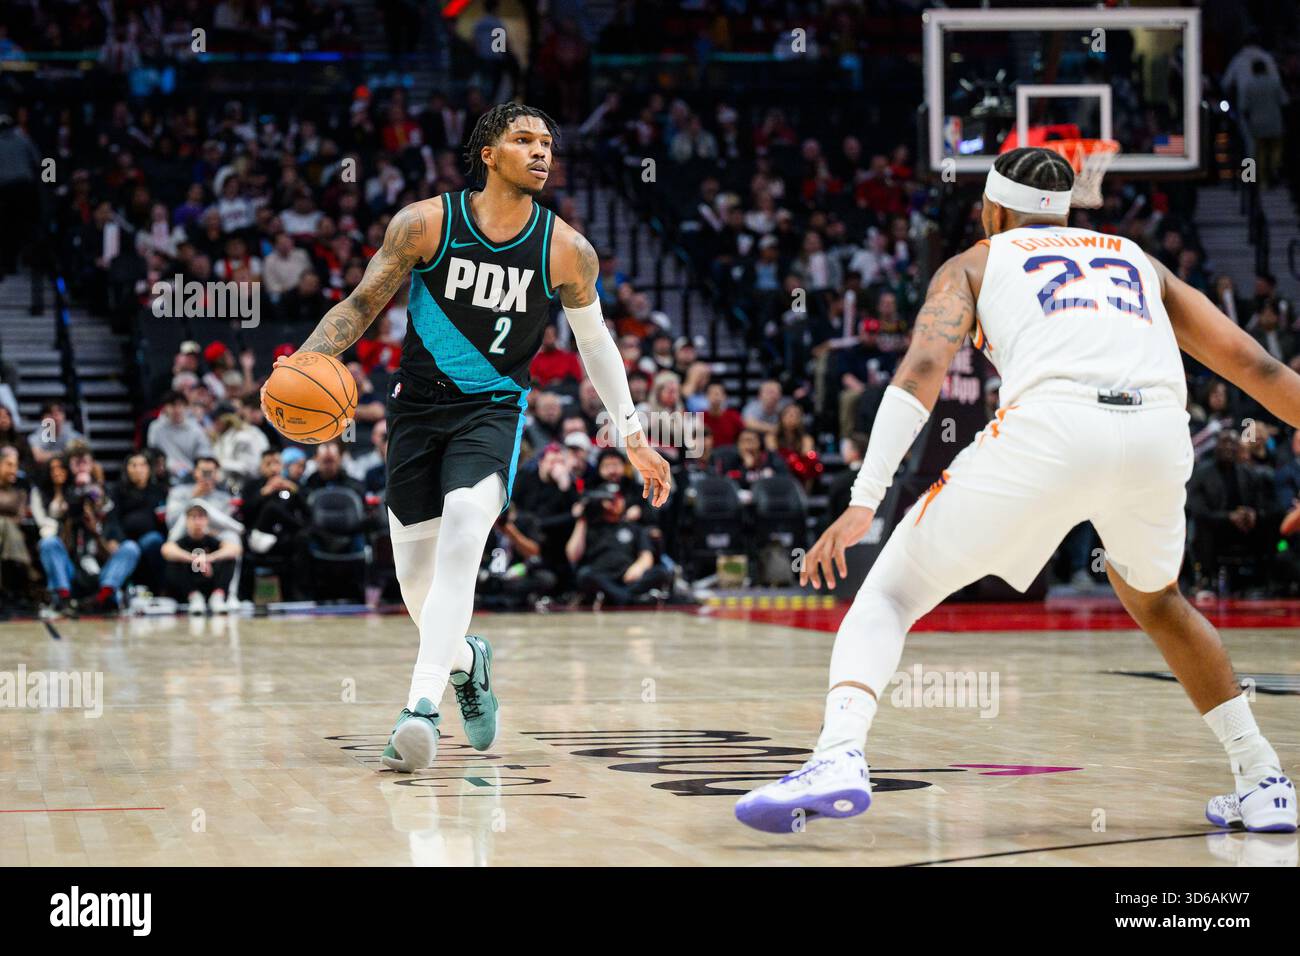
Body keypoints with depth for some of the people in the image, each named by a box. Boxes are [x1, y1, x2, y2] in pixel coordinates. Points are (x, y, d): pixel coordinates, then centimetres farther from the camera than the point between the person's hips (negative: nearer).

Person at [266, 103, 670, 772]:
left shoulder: (565, 250, -4)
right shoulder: (426, 223, -7)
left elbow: (595, 343, 10)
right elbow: (362, 303, 0)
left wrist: (633, 438, 11)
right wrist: (307, 360, -17)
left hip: (492, 410, -1)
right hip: (418, 407, 2)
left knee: (463, 535, -28)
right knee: (415, 579, 6)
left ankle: (421, 706, -32)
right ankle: (466, 660, 40)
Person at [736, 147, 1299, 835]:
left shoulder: (975, 263, 26)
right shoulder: (1137, 261, 36)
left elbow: (923, 369, 7)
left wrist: (864, 501, -1)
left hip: (1051, 425, -4)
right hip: (1160, 432, 4)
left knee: (889, 593, 9)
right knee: (1154, 601, 34)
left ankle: (839, 754, -16)